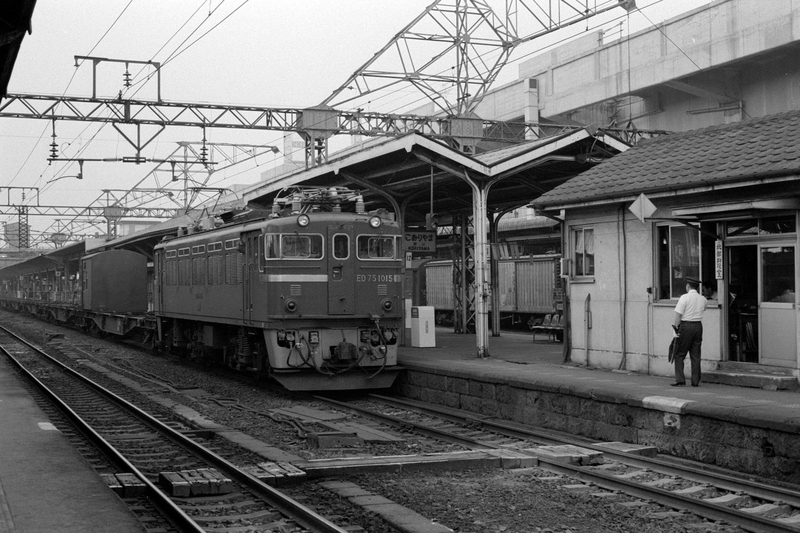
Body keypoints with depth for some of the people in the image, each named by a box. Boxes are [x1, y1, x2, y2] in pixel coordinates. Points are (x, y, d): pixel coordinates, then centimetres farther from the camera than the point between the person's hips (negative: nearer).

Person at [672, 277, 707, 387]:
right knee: (696, 354, 9)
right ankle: (695, 381, 10)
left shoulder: (685, 297, -9)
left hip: (686, 326, -5)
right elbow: (703, 310, 16)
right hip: (698, 326, 5)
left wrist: (676, 326, -4)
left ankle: (680, 380, -3)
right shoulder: (703, 299, 7)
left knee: (679, 354, 3)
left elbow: (678, 314, -12)